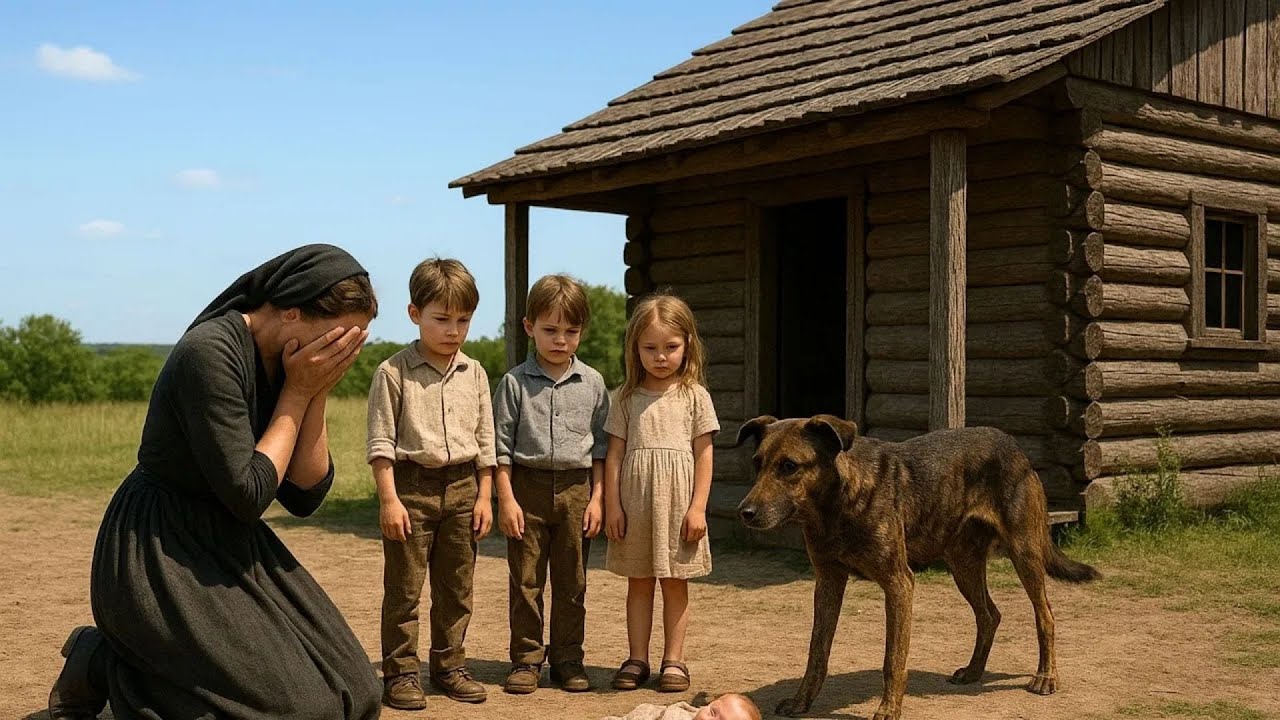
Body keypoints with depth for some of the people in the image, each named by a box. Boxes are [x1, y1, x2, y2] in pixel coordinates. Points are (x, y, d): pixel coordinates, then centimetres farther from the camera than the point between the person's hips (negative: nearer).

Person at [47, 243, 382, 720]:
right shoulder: (211, 353, -24)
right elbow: (247, 495, -23)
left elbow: (305, 497, 0)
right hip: (162, 555, -8)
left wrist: (316, 395, -10)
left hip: (230, 546, 8)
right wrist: (297, 394, -17)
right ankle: (102, 664, 4)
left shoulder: (281, 364, 1)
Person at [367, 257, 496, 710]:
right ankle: (400, 673, 11)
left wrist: (484, 497, 6)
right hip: (411, 485, -4)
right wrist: (389, 499, -13)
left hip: (461, 487, 4)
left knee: (456, 587, 12)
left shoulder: (474, 374, 6)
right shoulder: (394, 372, -6)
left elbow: (484, 440, 10)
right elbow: (381, 441, -7)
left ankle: (449, 665, 24)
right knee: (404, 588, 2)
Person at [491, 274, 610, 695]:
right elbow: (501, 446, -1)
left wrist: (597, 498, 1)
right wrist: (506, 499, -6)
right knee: (525, 581, 4)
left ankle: (568, 659, 18)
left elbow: (600, 446, 7)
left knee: (572, 581, 7)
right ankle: (526, 659, 14)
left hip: (576, 488, 1)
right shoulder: (516, 383, -1)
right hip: (528, 486, -1)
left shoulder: (592, 384, 4)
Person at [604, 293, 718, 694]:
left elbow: (704, 454, 0)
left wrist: (697, 507, -6)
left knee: (675, 583, 6)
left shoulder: (694, 396, 1)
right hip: (635, 500, 2)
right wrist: (612, 505, -1)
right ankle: (637, 659, 16)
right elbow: (615, 453, 4)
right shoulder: (628, 397, 5)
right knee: (638, 582, 9)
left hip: (677, 501, -1)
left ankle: (674, 660, 14)